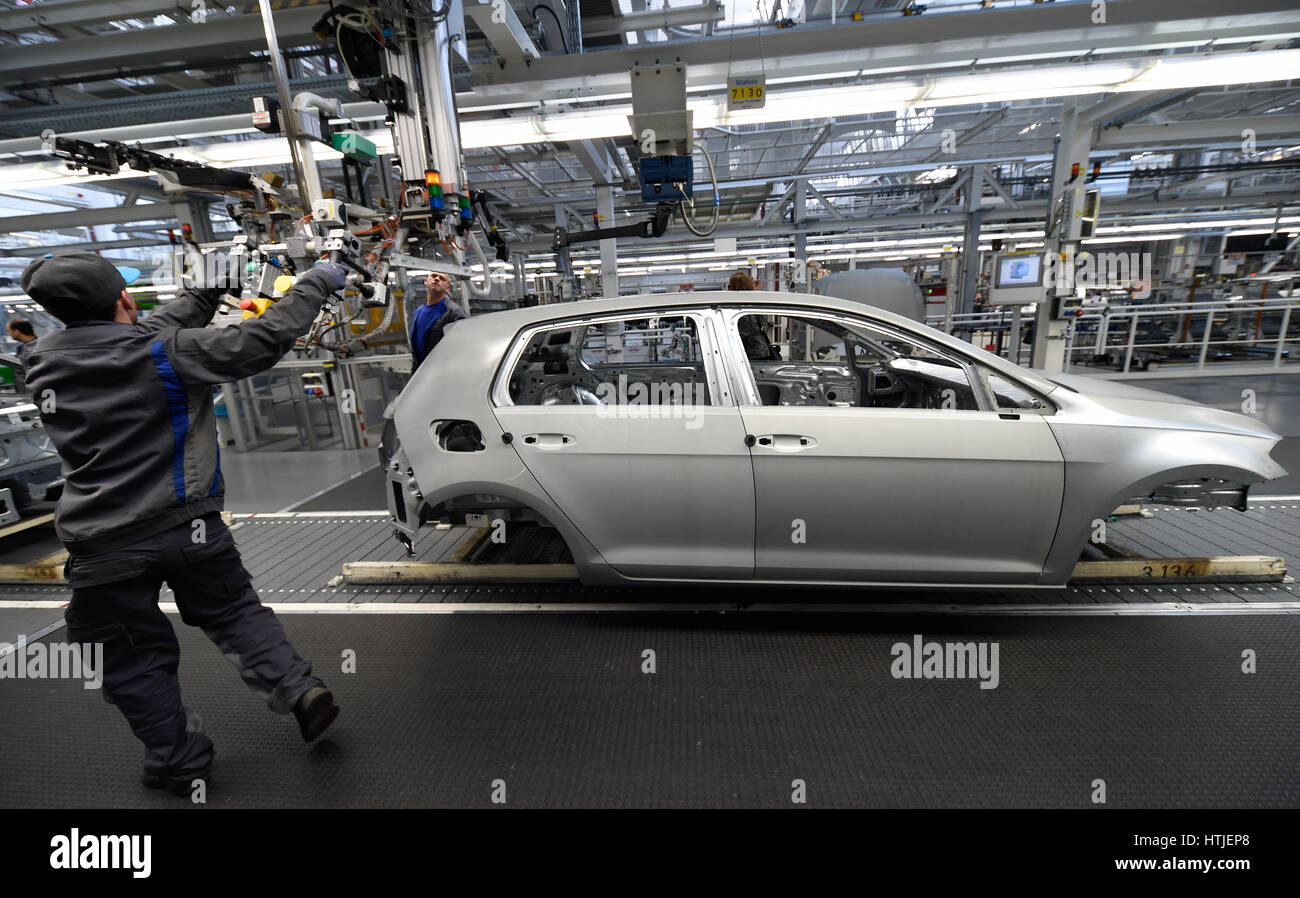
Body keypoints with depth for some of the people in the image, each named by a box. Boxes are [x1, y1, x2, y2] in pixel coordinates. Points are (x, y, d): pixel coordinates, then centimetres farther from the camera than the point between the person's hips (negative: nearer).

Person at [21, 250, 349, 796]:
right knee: (234, 611, 20)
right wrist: (315, 285, -3)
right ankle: (298, 690, 12)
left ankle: (180, 764, 27)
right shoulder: (166, 353, -12)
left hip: (104, 549, 2)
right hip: (188, 527, -2)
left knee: (132, 661, 16)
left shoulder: (42, 364, 2)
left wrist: (207, 294, 18)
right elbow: (261, 342, -14)